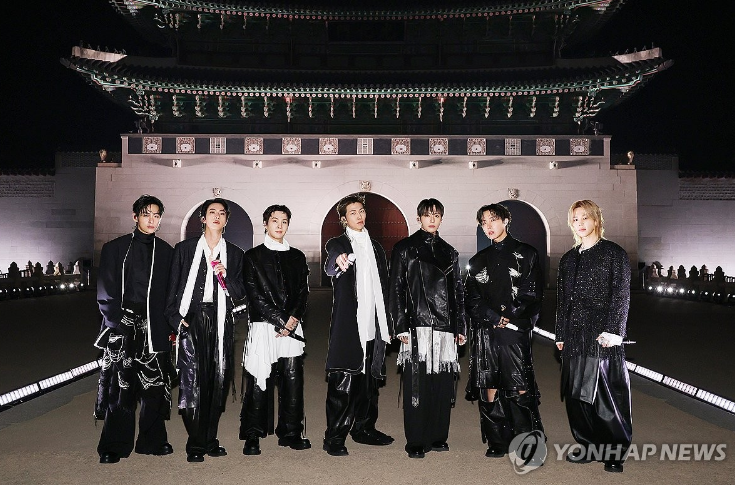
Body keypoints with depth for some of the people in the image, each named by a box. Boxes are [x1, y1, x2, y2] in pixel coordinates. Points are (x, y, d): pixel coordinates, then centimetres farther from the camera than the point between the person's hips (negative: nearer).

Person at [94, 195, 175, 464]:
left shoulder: (167, 252, 11)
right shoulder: (115, 248, 6)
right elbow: (105, 292, 3)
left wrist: (170, 327, 3)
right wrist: (117, 320, -6)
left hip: (156, 328, 2)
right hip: (123, 327, -2)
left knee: (155, 385, 3)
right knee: (120, 387, -1)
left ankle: (152, 441, 16)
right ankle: (114, 448, 11)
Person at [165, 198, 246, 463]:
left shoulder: (235, 253, 12)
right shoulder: (184, 248, 9)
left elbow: (240, 293, 9)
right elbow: (172, 287, 7)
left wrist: (226, 275, -9)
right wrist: (176, 318, -2)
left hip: (221, 321, 2)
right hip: (191, 319, -2)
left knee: (217, 381, 3)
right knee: (192, 380, -7)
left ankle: (210, 440, 15)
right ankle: (195, 445, 3)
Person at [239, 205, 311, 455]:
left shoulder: (297, 257, 16)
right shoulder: (253, 256, 5)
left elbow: (303, 292, 11)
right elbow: (254, 295, -4)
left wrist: (294, 318, -6)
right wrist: (280, 321, -10)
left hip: (292, 327, 3)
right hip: (263, 327, -3)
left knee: (293, 381, 4)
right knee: (259, 382, -2)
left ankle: (290, 432, 16)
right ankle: (252, 436, 10)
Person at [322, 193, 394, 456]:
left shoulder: (376, 247, 17)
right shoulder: (337, 244, 1)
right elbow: (329, 265, -24)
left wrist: (387, 324, 13)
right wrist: (338, 261, -49)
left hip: (373, 326, 6)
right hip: (347, 324, -5)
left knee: (369, 380, 13)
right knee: (342, 381, -4)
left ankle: (364, 428, 27)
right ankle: (334, 437, 4)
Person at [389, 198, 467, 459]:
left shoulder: (449, 252, 16)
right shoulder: (404, 249, 4)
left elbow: (458, 291, 18)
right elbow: (396, 289, -1)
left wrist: (461, 326, 12)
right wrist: (400, 326, -8)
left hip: (444, 326, 4)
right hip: (417, 325, -4)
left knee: (442, 385, 6)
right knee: (417, 385, -2)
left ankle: (437, 437, 19)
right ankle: (415, 443, 8)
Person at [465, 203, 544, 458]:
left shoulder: (526, 254, 7)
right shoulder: (478, 261, 17)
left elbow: (533, 294, 1)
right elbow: (472, 300, 10)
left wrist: (513, 317, -9)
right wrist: (495, 318, -4)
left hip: (515, 331, -3)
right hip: (485, 332, 3)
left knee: (521, 389, -7)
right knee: (489, 389, 2)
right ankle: (498, 443, 12)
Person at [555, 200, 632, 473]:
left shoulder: (614, 253, 1)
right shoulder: (568, 259, 17)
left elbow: (621, 294, -6)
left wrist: (613, 330, -15)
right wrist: (560, 335, 13)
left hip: (603, 333, -5)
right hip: (575, 335, 6)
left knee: (608, 394, -2)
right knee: (577, 394, 6)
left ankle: (615, 452, 11)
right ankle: (590, 447, 18)